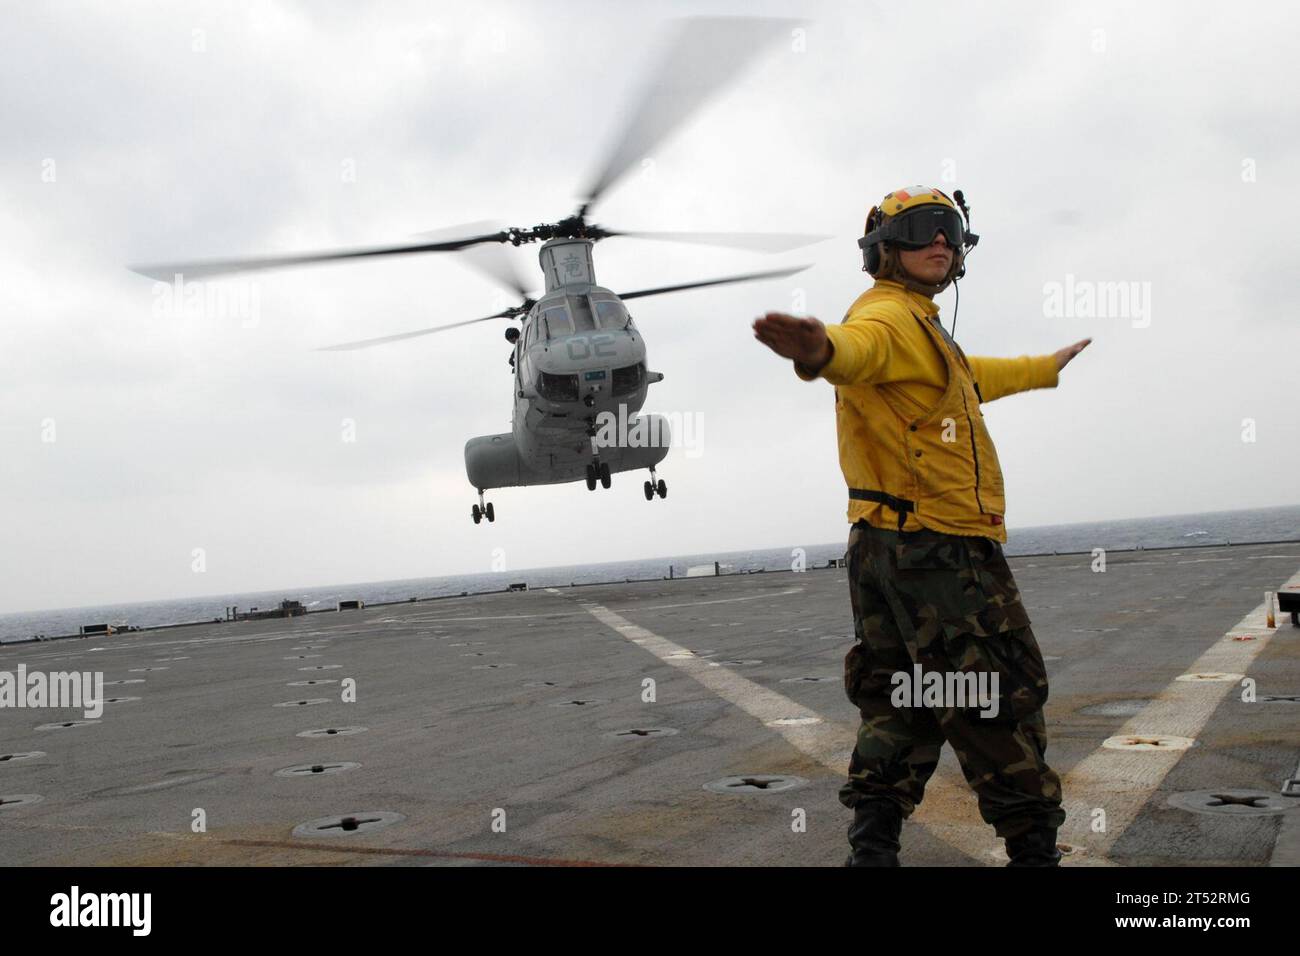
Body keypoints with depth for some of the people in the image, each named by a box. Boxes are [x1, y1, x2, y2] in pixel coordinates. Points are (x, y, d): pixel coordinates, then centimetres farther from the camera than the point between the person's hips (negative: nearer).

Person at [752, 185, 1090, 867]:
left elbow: (971, 378, 42)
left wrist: (1047, 368, 59)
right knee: (1003, 703, 0)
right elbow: (860, 346, -38)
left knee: (899, 707, 14)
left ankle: (872, 847, 17)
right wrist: (823, 350, -64)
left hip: (884, 549, 11)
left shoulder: (922, 328, 22)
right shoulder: (890, 316, -12)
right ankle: (1034, 847, 13)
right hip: (938, 547, -11)